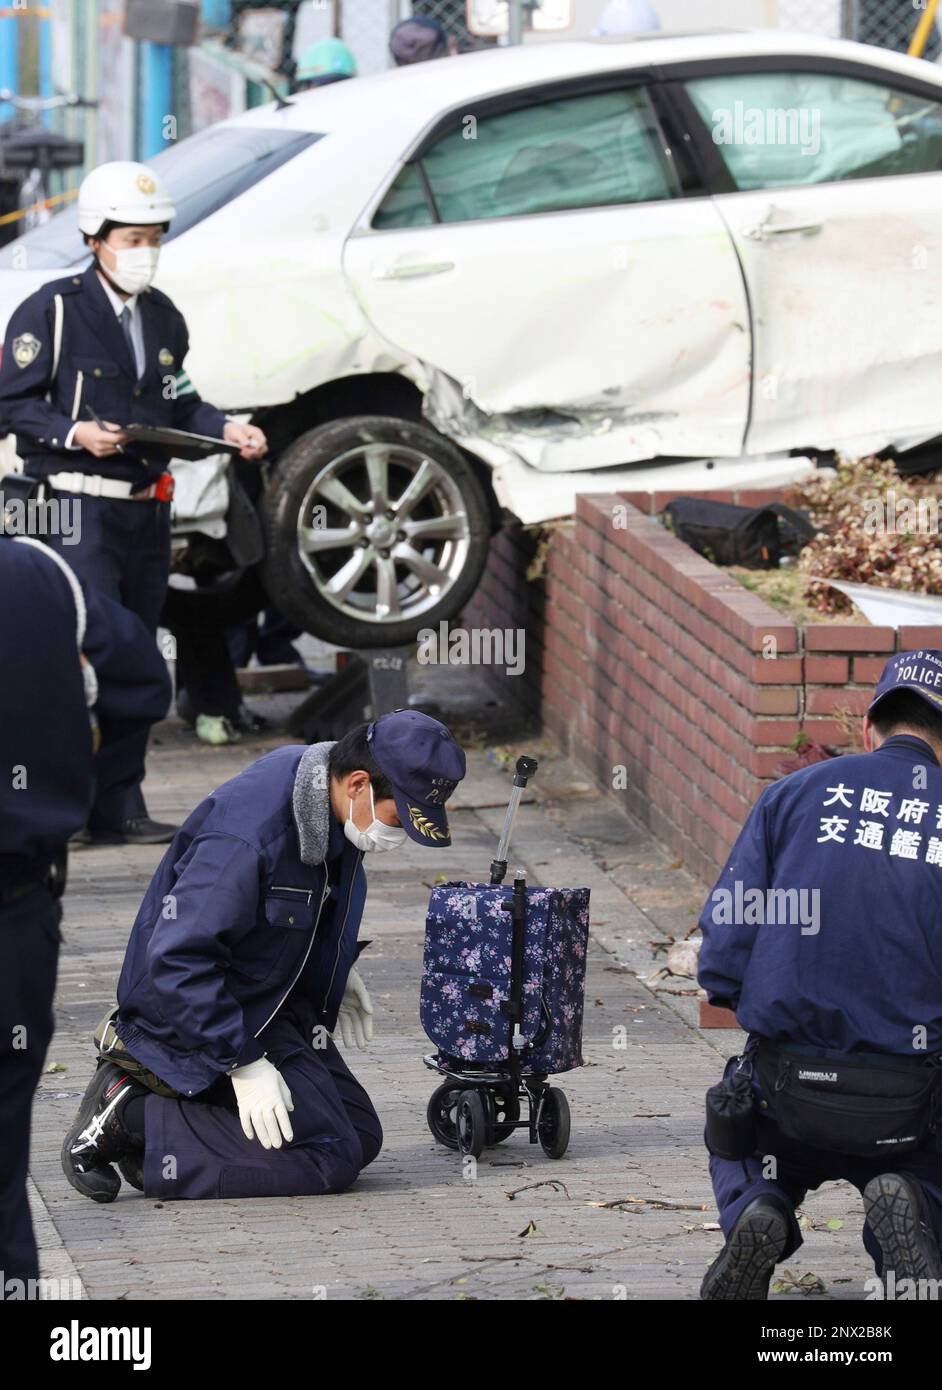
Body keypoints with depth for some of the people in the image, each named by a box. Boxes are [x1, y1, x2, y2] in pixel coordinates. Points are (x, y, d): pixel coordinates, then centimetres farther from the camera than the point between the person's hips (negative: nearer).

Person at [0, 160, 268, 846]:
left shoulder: (164, 319, 15)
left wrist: (225, 428, 3)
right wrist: (75, 434, -20)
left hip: (148, 508, 7)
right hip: (79, 507, -7)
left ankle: (121, 808, 15)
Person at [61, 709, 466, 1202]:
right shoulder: (247, 836, -32)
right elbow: (178, 960, -31)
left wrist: (336, 973, 22)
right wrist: (246, 1065, -28)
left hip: (271, 1004, 10)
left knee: (360, 1138, 10)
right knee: (329, 1158, -17)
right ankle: (133, 1120, -10)